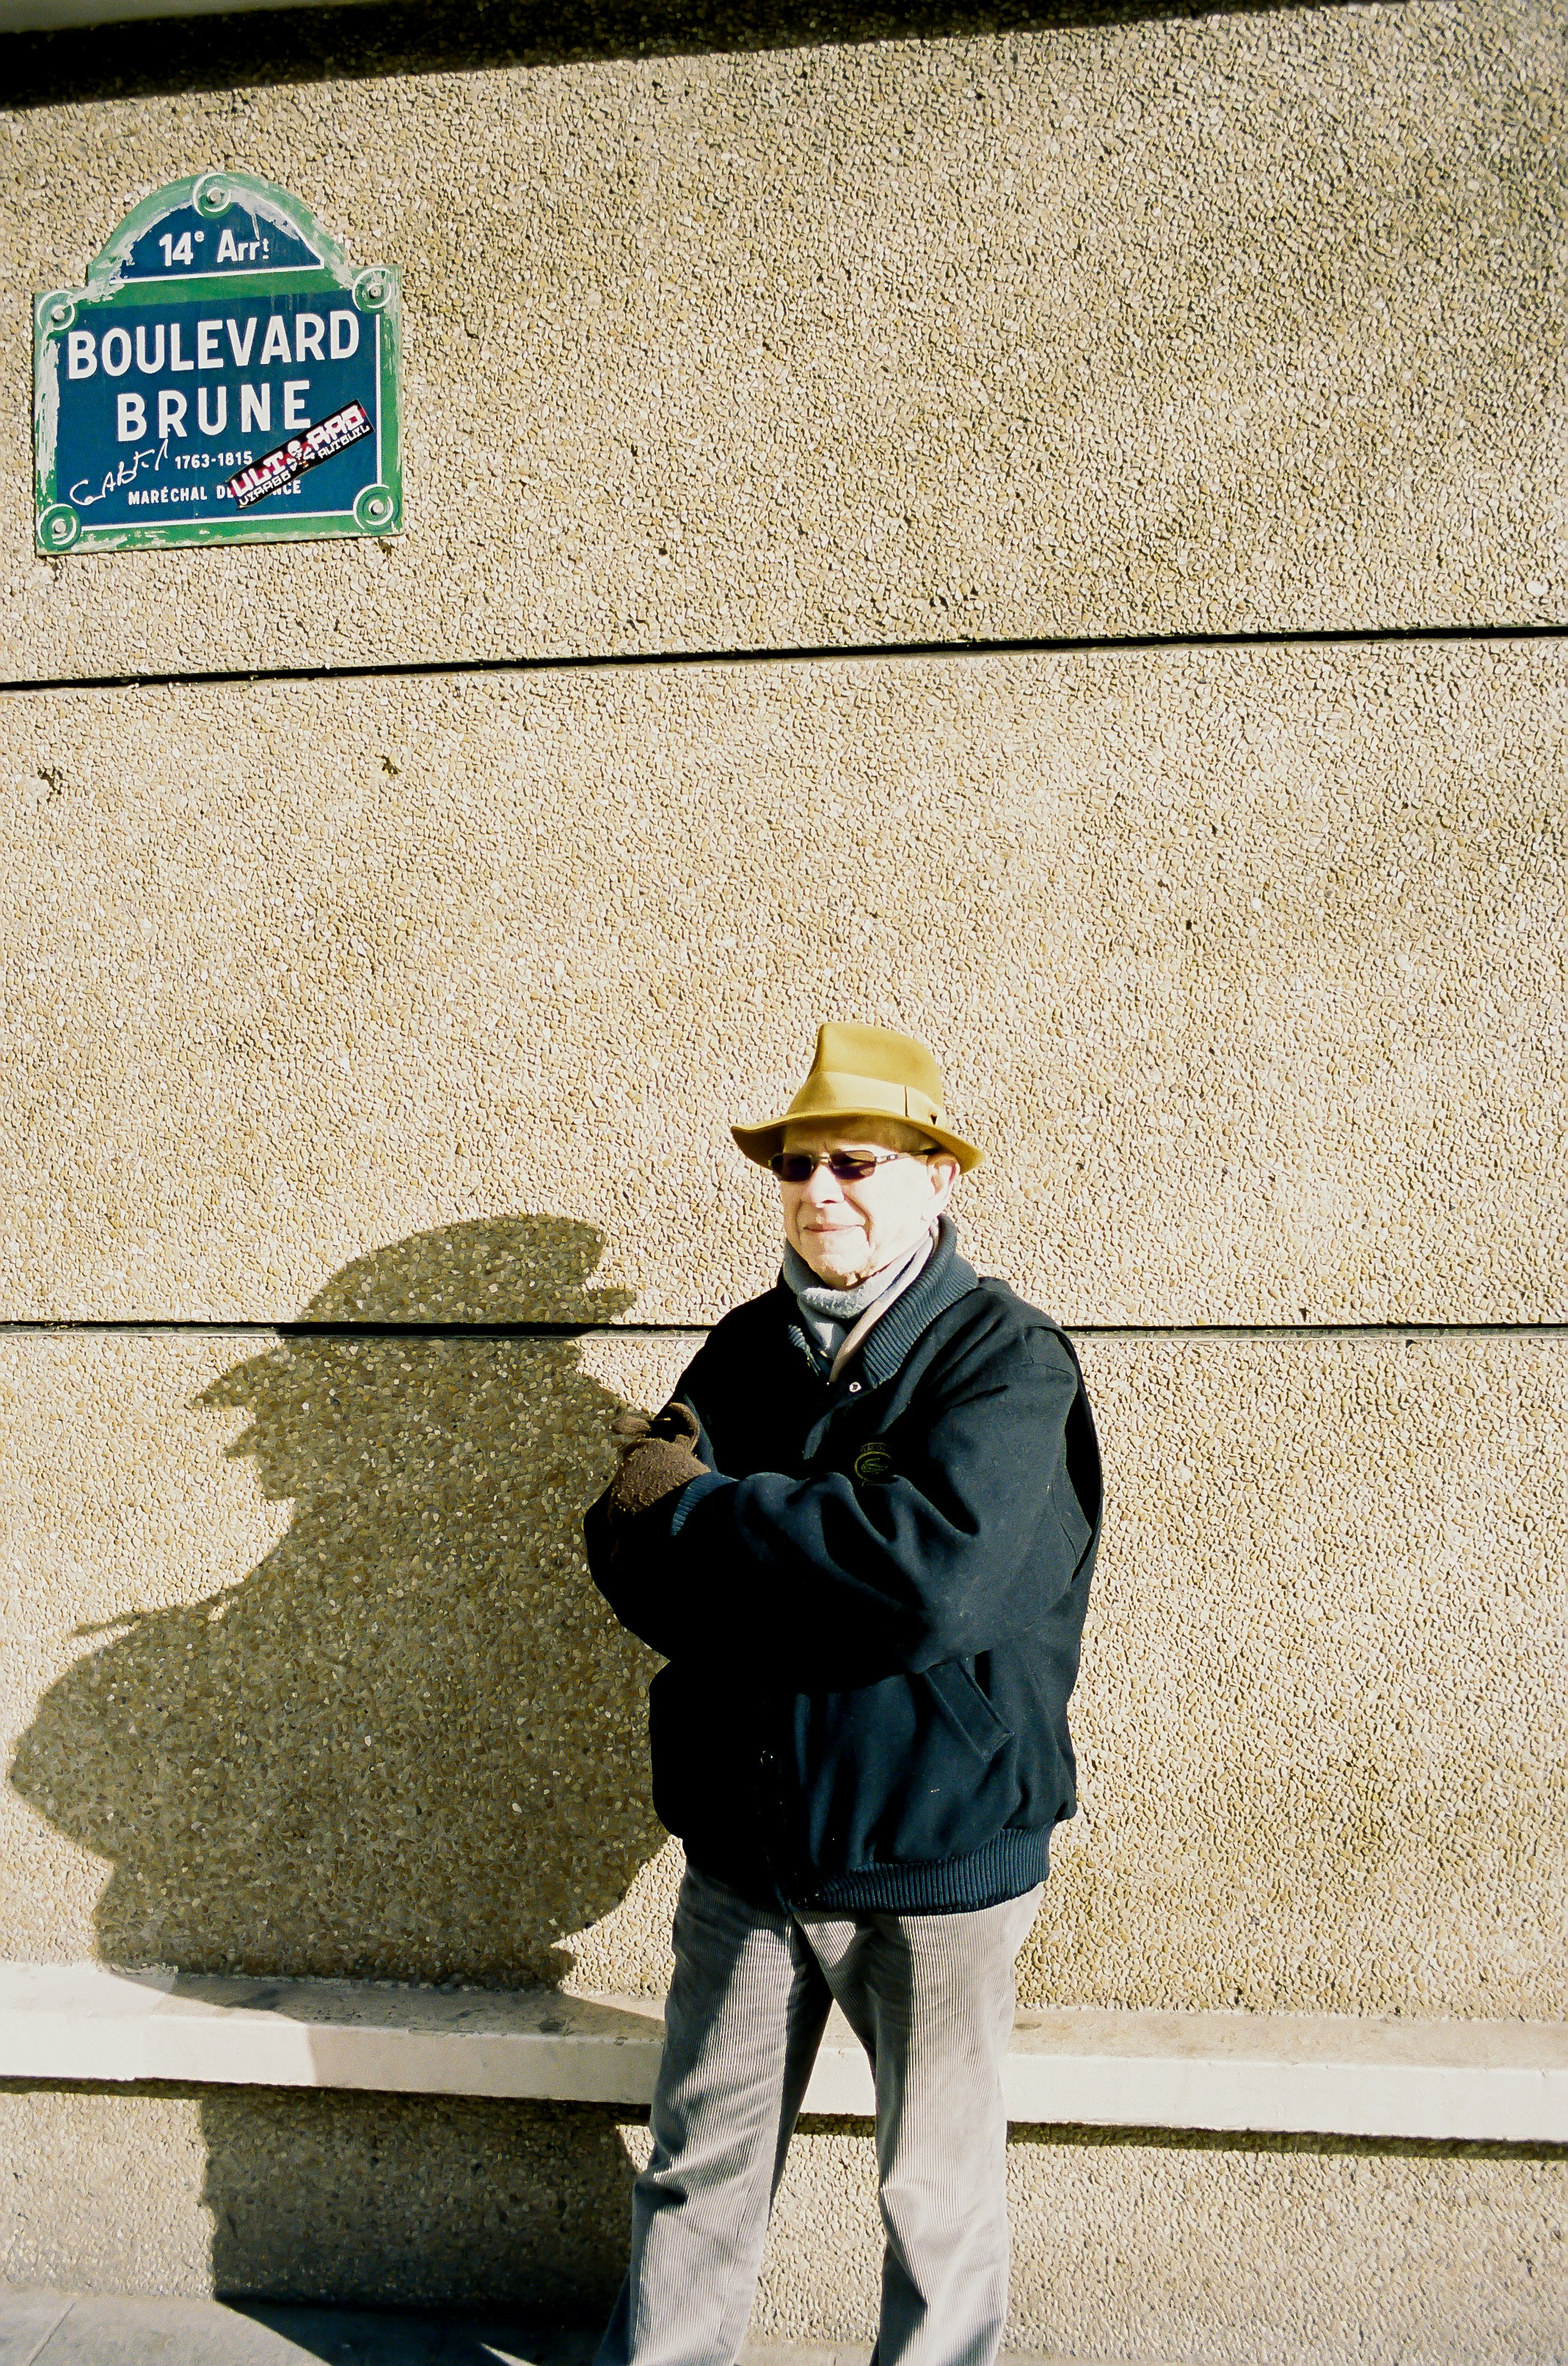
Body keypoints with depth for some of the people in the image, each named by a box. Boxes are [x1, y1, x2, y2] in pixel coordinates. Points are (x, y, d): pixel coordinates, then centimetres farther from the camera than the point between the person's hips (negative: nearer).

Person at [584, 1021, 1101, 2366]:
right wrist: (803, 1551, -20)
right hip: (744, 1840, 4)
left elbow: (932, 1572, -29)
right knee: (698, 2172, 17)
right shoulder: (746, 1349, 4)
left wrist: (701, 1506, -19)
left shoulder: (1009, 1360, -13)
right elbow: (638, 1571, -1)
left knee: (939, 2196, 15)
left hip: (938, 1851, -4)